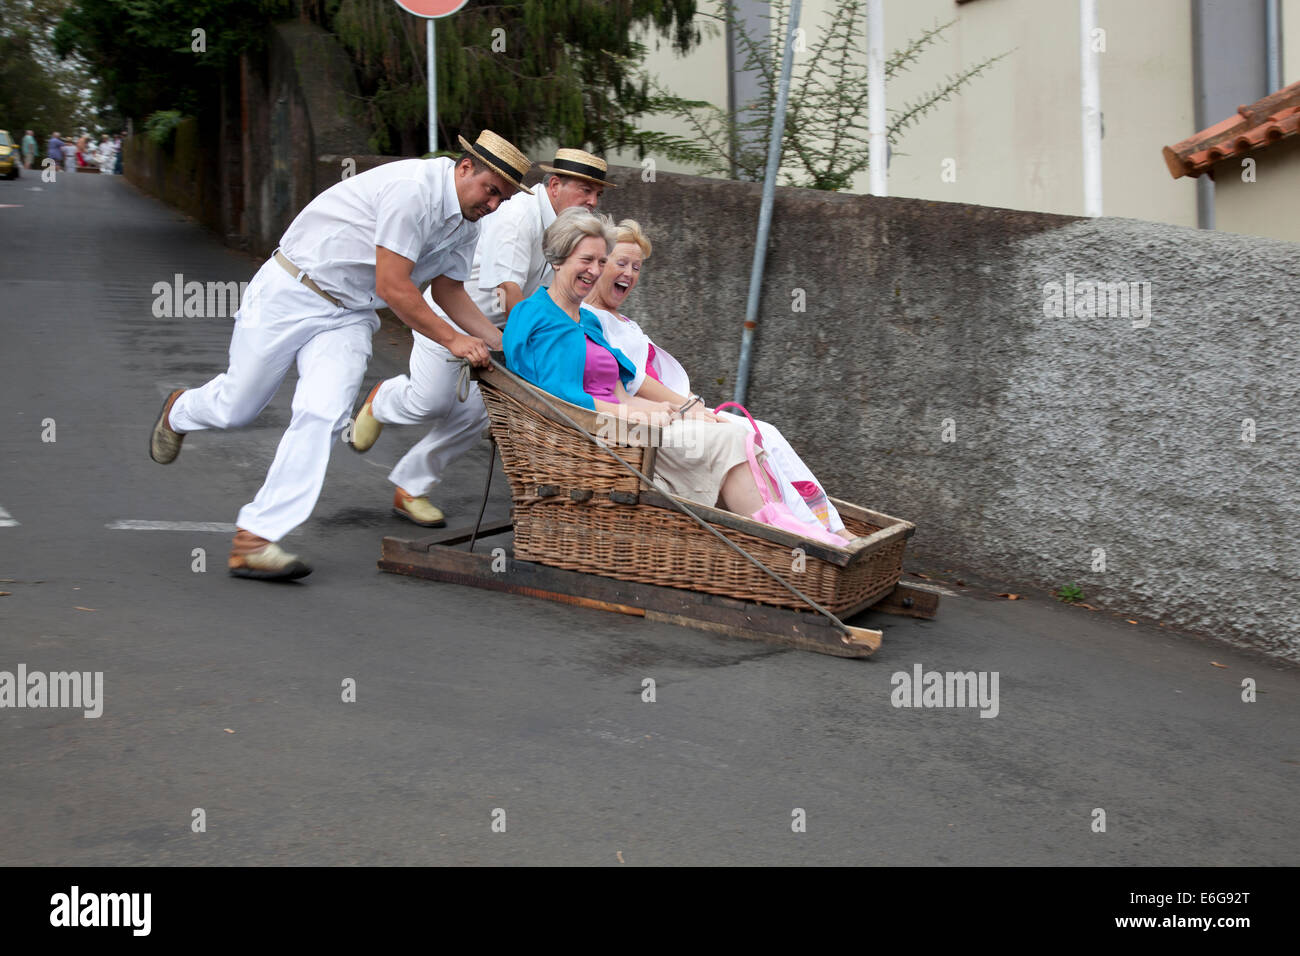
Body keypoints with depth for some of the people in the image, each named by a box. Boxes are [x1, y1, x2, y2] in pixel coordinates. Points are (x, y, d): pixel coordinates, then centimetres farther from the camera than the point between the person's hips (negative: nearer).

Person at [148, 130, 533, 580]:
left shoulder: (466, 226, 2)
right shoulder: (413, 188, -26)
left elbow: (447, 290, 16)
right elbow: (392, 288, -24)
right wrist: (453, 340, -18)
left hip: (349, 315, 6)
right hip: (291, 291, -6)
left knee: (323, 415, -15)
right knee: (237, 407, 4)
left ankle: (254, 540, -13)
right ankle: (179, 411, 43)